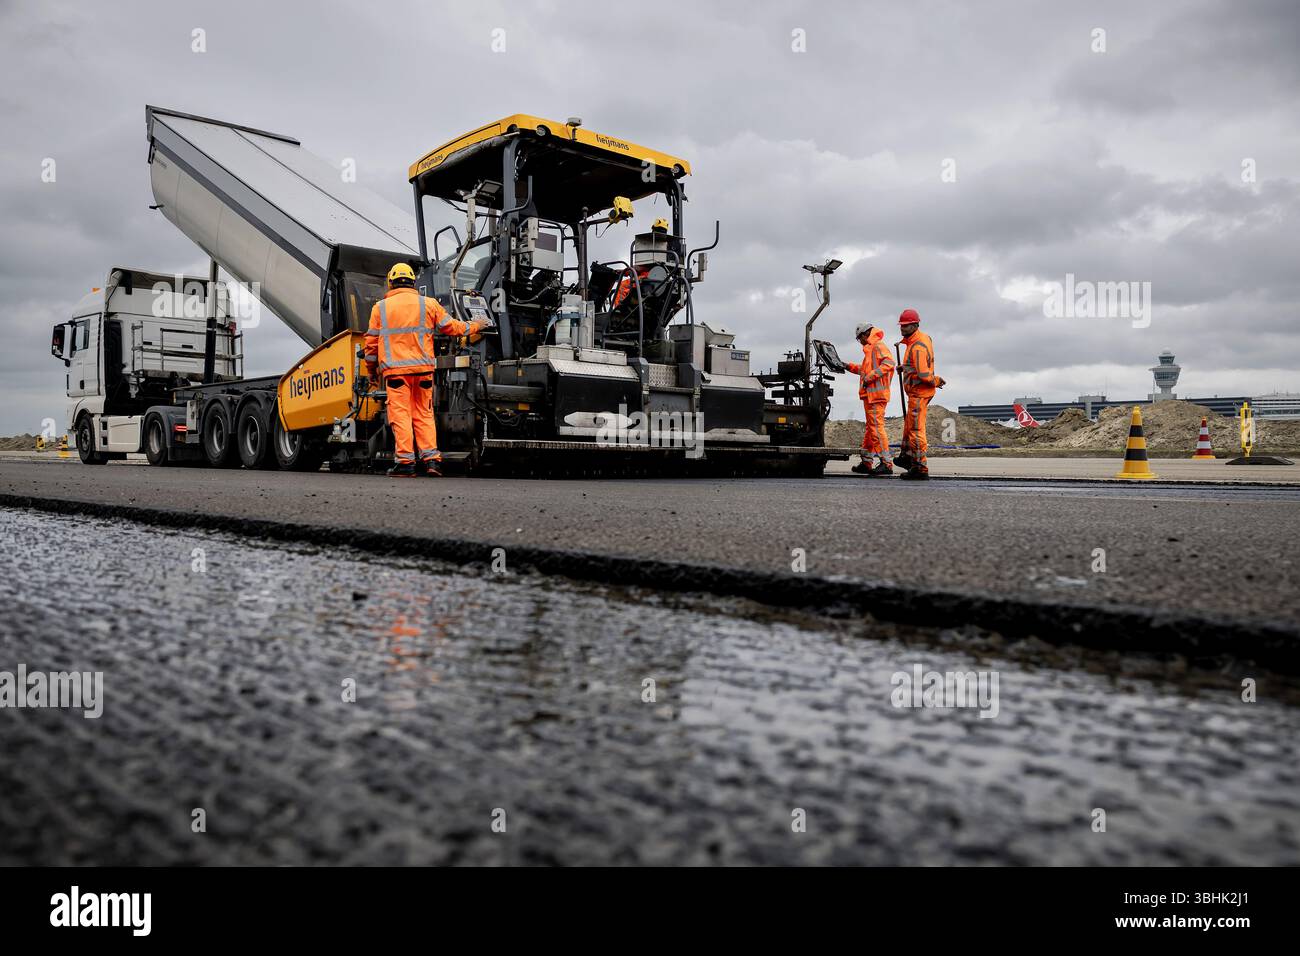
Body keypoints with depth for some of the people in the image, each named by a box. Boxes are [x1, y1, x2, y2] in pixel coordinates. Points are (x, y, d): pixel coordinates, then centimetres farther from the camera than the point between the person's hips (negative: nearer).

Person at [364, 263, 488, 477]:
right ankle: (431, 459, 5)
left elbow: (371, 342, 8)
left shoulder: (380, 307, 5)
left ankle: (405, 461, -4)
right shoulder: (428, 304, 6)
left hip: (395, 370, -2)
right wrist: (474, 326, 30)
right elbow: (451, 327, 13)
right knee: (424, 414, 9)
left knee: (400, 414, -1)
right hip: (423, 368, 2)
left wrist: (371, 369, 20)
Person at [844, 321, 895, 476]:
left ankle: (886, 464, -13)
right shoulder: (870, 349, 24)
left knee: (877, 427, -12)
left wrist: (870, 376, -24)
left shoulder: (878, 346, -8)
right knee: (870, 428, 14)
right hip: (870, 394, 11)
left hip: (876, 394, -11)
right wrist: (849, 366, 28)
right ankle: (867, 462, 21)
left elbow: (889, 363, -23)